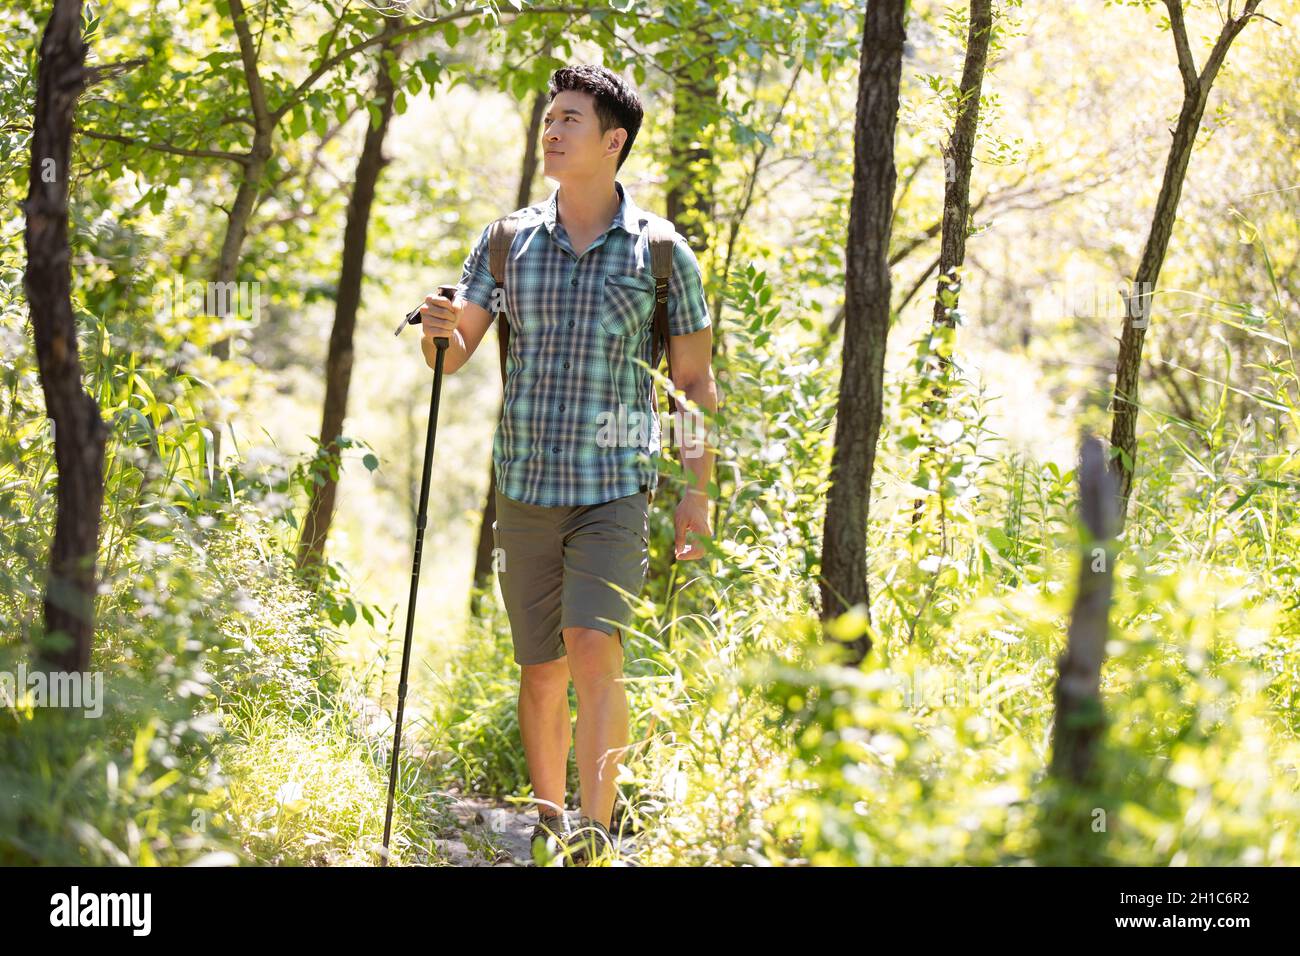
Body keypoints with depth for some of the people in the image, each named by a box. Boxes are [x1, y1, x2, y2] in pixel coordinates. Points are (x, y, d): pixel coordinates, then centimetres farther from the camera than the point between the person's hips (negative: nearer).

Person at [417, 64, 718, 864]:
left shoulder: (661, 253, -2)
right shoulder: (509, 242, 5)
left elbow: (696, 382, 3)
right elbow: (453, 356, 7)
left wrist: (698, 492, -2)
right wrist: (441, 330, -17)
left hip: (615, 490, -3)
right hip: (525, 489, 3)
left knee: (593, 650, -19)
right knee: (541, 671, 9)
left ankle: (597, 829, -17)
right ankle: (547, 820, 25)